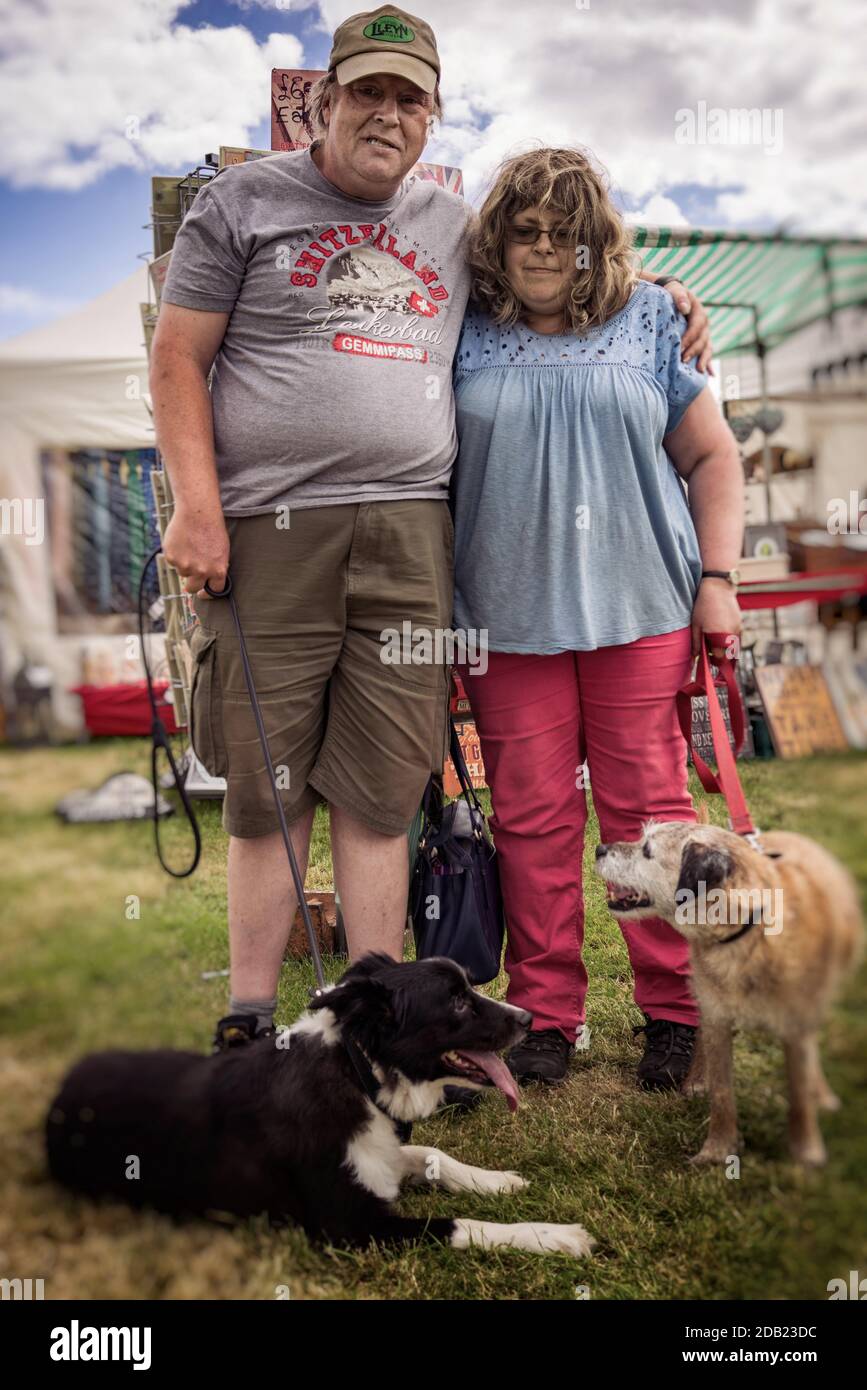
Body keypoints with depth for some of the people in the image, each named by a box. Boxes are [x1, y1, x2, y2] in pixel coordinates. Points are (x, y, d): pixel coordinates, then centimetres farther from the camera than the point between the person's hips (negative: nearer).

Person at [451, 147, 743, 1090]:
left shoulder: (650, 323, 11)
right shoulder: (465, 336, 9)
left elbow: (711, 456, 12)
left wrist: (717, 579, 2)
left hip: (640, 607, 0)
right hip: (508, 614, 1)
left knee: (647, 808, 2)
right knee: (532, 816, 2)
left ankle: (673, 1011, 16)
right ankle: (544, 1014, 16)